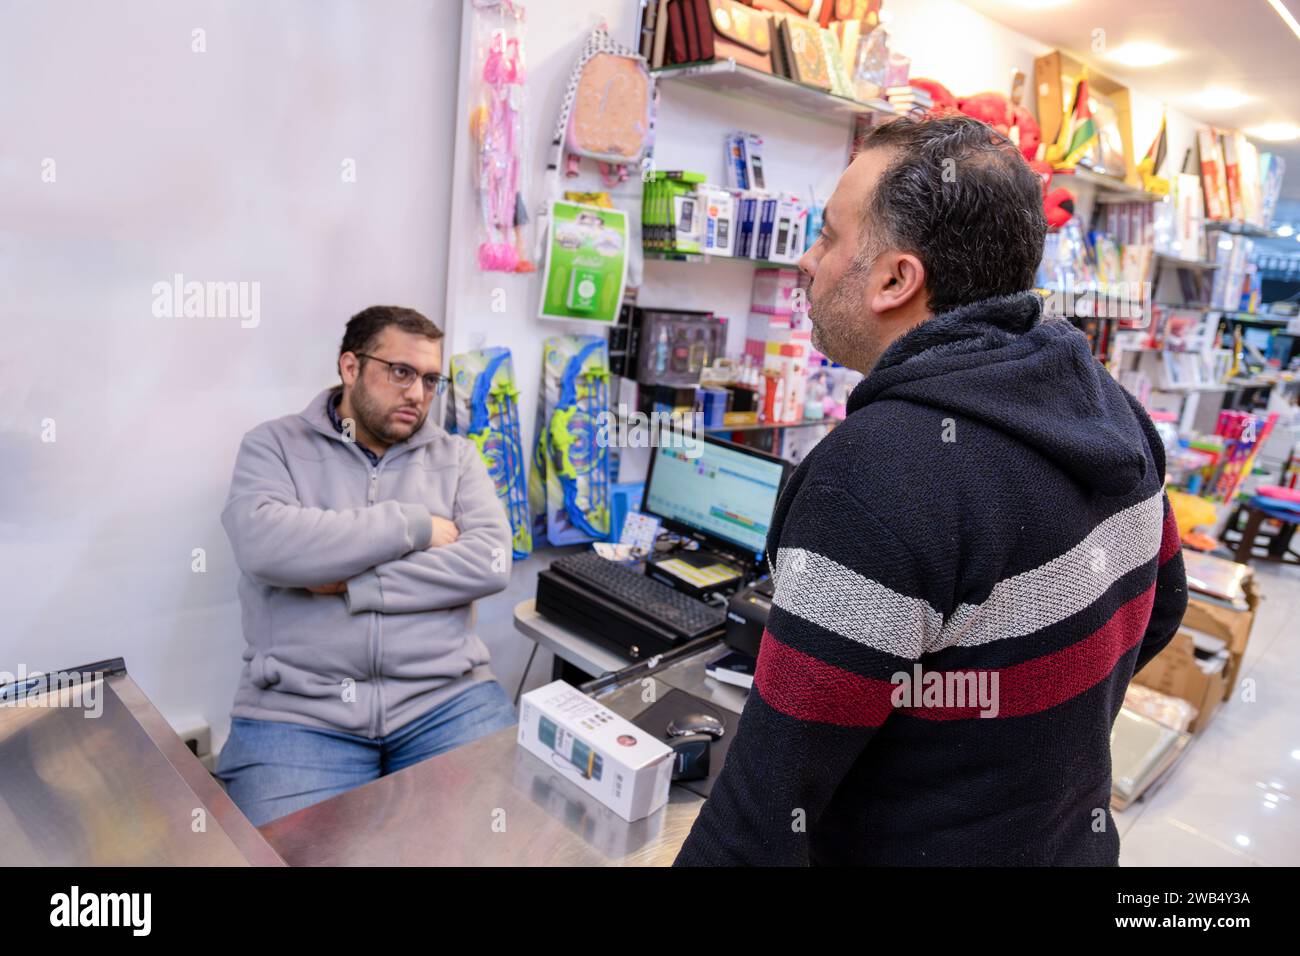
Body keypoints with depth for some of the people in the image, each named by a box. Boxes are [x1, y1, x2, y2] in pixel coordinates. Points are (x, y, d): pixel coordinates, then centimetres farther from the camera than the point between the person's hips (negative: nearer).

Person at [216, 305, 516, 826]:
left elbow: (490, 561, -5)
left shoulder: (456, 456, 11)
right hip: (297, 709, -1)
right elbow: (265, 545, -13)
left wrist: (352, 585, -11)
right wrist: (413, 525, -9)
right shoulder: (275, 445, 7)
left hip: (446, 696, 2)